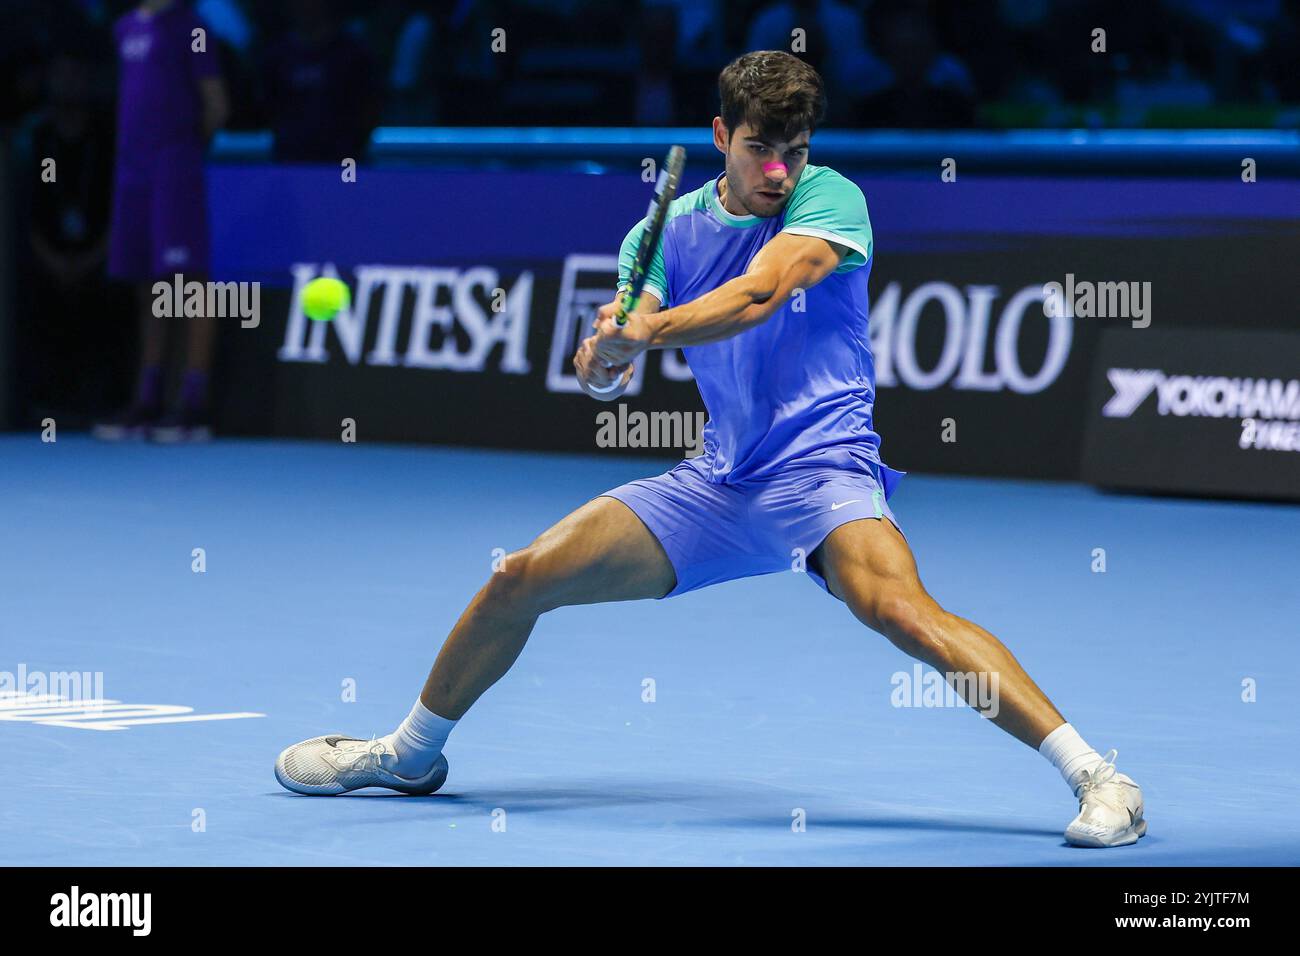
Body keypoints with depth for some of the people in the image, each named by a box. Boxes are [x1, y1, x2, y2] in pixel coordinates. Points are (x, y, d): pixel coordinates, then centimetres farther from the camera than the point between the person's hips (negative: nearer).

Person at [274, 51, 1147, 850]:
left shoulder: (829, 199, -8)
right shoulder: (668, 230, 7)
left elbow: (756, 295, -25)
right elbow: (616, 357, -2)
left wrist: (644, 331, -41)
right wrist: (603, 363, -27)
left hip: (822, 470, -5)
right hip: (718, 482, 5)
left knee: (902, 609, -34)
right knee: (519, 580, 1)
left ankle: (1095, 775, -32)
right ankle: (411, 754, 25)